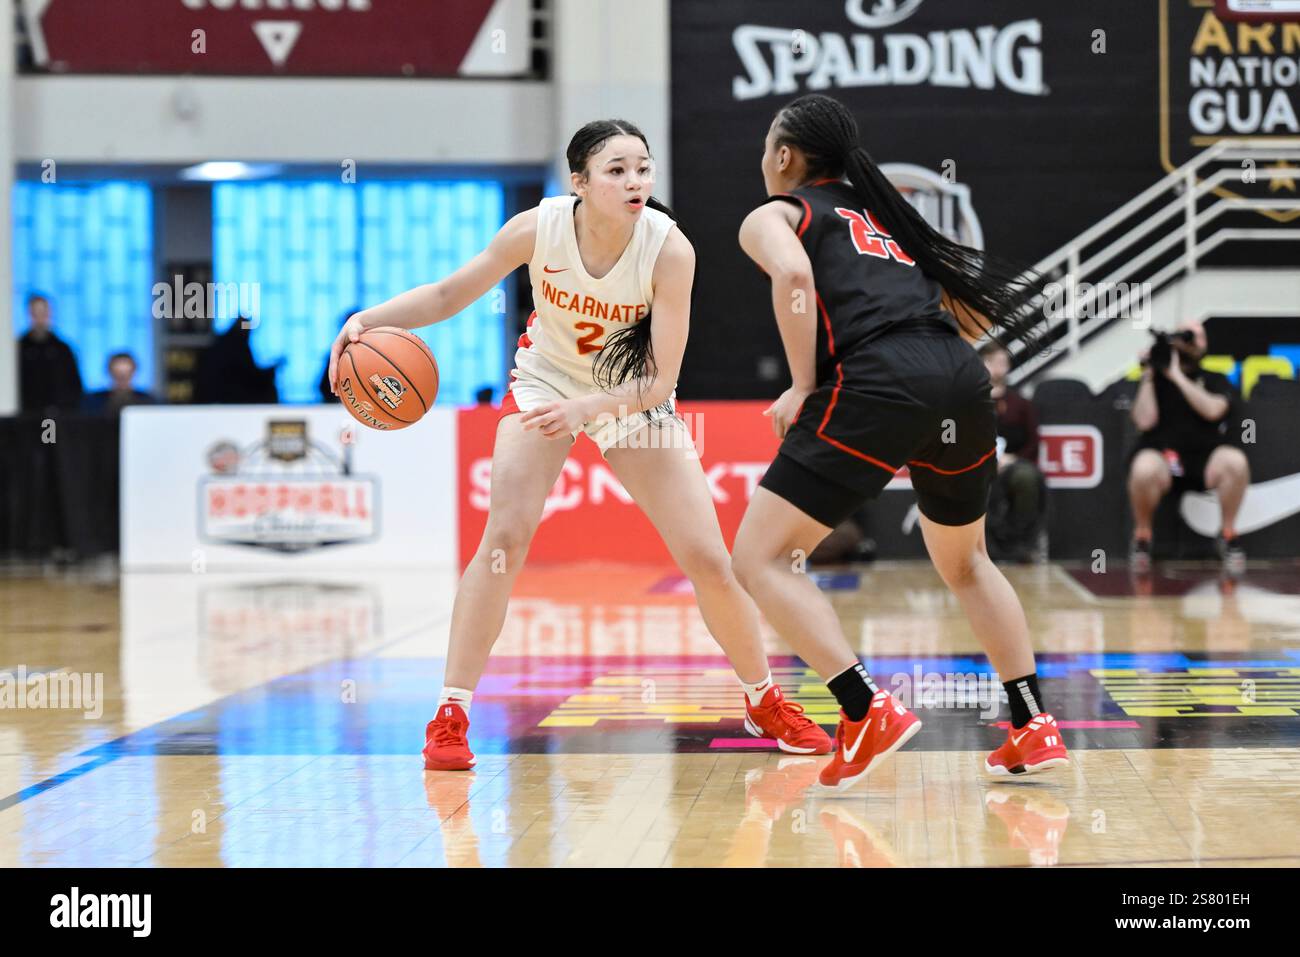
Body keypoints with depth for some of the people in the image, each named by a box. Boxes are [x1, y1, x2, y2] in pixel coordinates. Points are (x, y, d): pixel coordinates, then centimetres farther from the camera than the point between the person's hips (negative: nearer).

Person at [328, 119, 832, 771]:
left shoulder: (669, 249, -28)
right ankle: (450, 715, -11)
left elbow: (660, 380, -25)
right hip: (545, 383, 0)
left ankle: (765, 702, 20)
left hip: (634, 400, 0)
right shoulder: (539, 228, -25)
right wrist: (370, 319, -28)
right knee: (506, 535, -19)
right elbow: (448, 295, -12)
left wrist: (589, 408, -41)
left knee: (708, 560, -3)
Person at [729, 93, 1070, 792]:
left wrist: (802, 386, -4)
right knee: (965, 561, 29)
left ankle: (868, 712, -16)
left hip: (881, 383, -7)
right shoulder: (878, 209, 33)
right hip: (961, 376, 7)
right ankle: (1034, 728, 22)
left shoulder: (771, 216, 15)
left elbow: (794, 275, -10)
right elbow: (973, 313, 28)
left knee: (760, 559, -1)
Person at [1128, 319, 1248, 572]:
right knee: (1144, 469, -38)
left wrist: (1178, 377, -8)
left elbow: (1213, 410, -8)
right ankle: (1142, 536, -12)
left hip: (1206, 461, 1)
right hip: (1162, 457, -1)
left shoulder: (1215, 381, 15)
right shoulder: (1156, 379, 14)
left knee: (1236, 461, -33)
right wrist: (1148, 376, -3)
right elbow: (1144, 421, -2)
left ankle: (1229, 535, -12)